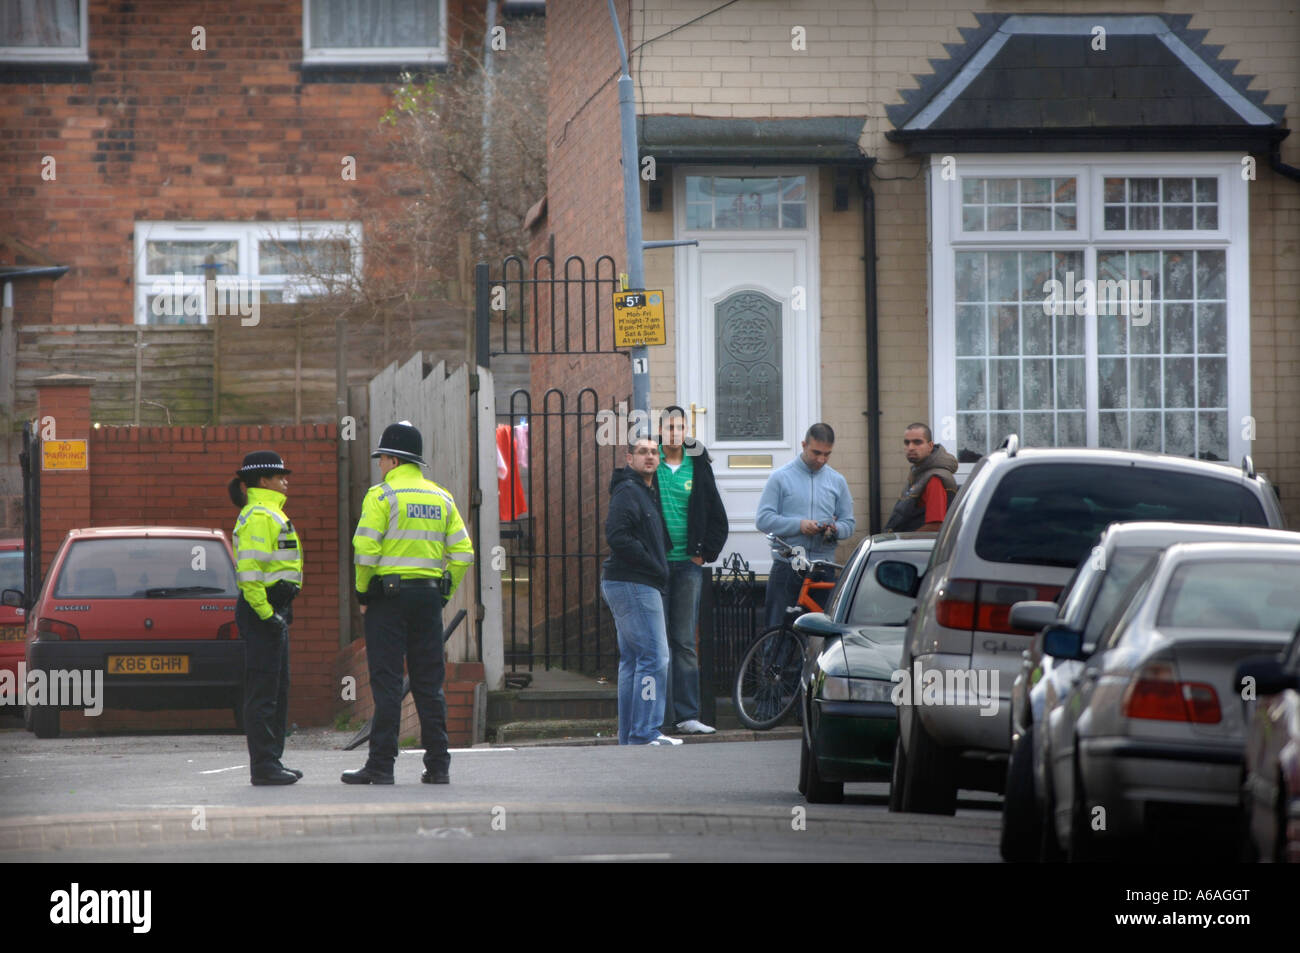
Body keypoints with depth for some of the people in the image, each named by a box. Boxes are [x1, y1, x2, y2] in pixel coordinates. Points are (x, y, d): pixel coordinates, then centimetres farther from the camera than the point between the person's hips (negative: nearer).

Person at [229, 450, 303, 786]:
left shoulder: (269, 514, 20)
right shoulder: (259, 517, -14)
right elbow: (249, 571, -23)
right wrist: (266, 614, -23)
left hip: (272, 611, 11)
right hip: (263, 610, -11)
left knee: (277, 690, 14)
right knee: (263, 691, -8)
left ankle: (271, 762, 19)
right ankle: (263, 766, -8)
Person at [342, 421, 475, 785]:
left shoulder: (382, 495, -7)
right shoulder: (441, 498, 11)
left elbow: (365, 549, -15)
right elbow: (462, 553, 8)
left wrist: (363, 592, -4)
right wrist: (444, 593, 13)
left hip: (389, 594, -5)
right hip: (429, 595, 5)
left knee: (386, 682, -4)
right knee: (430, 682, 8)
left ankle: (381, 765, -6)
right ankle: (438, 764, 7)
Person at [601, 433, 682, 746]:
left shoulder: (646, 492, 21)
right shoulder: (628, 491, -11)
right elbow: (617, 536, -22)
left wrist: (658, 570, 14)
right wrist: (655, 567, -17)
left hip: (636, 587, 11)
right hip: (634, 585, -11)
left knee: (632, 661, 11)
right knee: (654, 657, -13)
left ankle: (629, 736, 14)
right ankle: (645, 733, -14)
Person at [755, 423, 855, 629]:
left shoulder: (837, 481, 14)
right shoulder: (781, 477, 4)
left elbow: (848, 523, 15)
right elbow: (763, 519, -2)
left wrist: (834, 530, -9)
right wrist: (799, 525, -15)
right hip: (786, 571, -3)